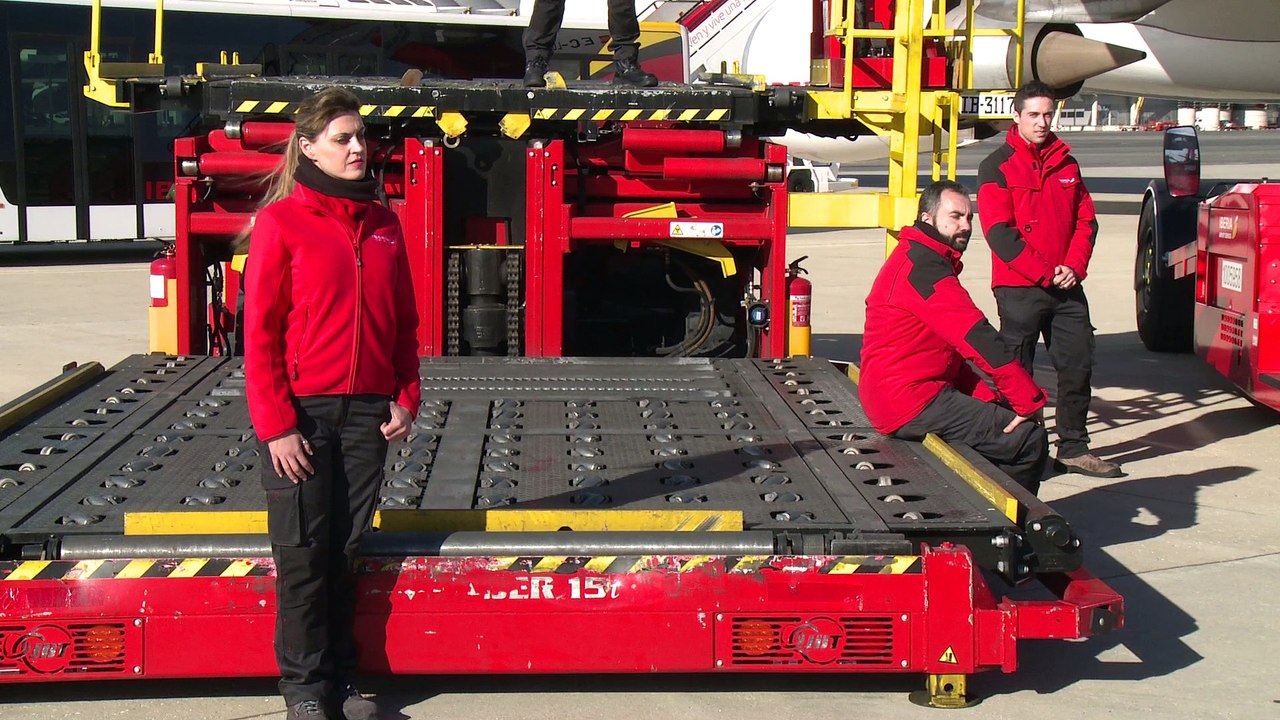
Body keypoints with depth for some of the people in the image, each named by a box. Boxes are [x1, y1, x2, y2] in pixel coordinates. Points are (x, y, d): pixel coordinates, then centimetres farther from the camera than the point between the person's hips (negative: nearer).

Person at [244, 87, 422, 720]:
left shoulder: (382, 224, 10)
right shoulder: (282, 222, -5)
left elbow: (403, 321, 14)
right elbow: (259, 331, -8)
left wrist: (404, 398, 4)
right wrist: (275, 425, -12)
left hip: (368, 413, 4)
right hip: (302, 416, -4)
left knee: (347, 550, 8)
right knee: (304, 555, 1)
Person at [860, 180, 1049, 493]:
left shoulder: (917, 259, 18)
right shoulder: (923, 267, -16)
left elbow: (955, 349, 18)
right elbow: (978, 339, -21)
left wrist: (989, 397, 6)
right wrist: (1029, 401, -18)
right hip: (911, 401, -11)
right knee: (1030, 441, -13)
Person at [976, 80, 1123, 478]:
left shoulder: (1066, 165, 13)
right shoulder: (998, 167, -4)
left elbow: (1086, 220, 12)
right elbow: (1000, 233, -11)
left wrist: (1074, 267, -6)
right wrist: (1046, 273, -14)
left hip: (1067, 287, 5)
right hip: (1019, 289, -5)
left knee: (1078, 365, 7)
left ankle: (1074, 448, 18)